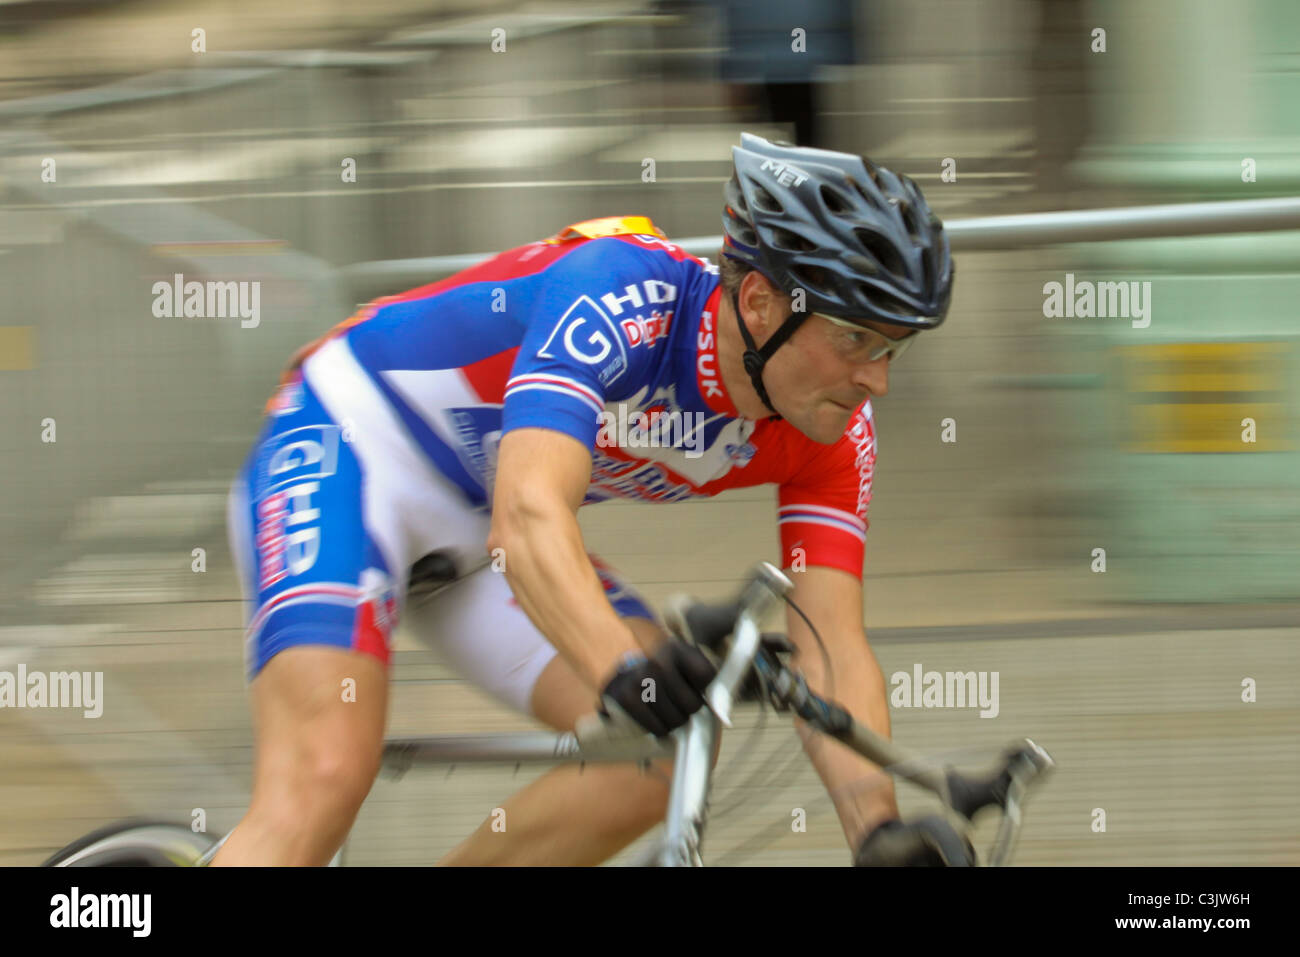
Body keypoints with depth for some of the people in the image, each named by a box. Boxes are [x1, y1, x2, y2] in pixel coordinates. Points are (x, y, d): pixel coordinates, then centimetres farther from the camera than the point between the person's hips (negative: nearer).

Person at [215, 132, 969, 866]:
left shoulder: (833, 435, -13)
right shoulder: (623, 295, -33)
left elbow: (835, 650, -18)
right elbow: (530, 517, -46)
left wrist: (882, 831, -35)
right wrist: (626, 665, -64)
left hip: (473, 534, 7)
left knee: (669, 753, -13)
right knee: (326, 777, -27)